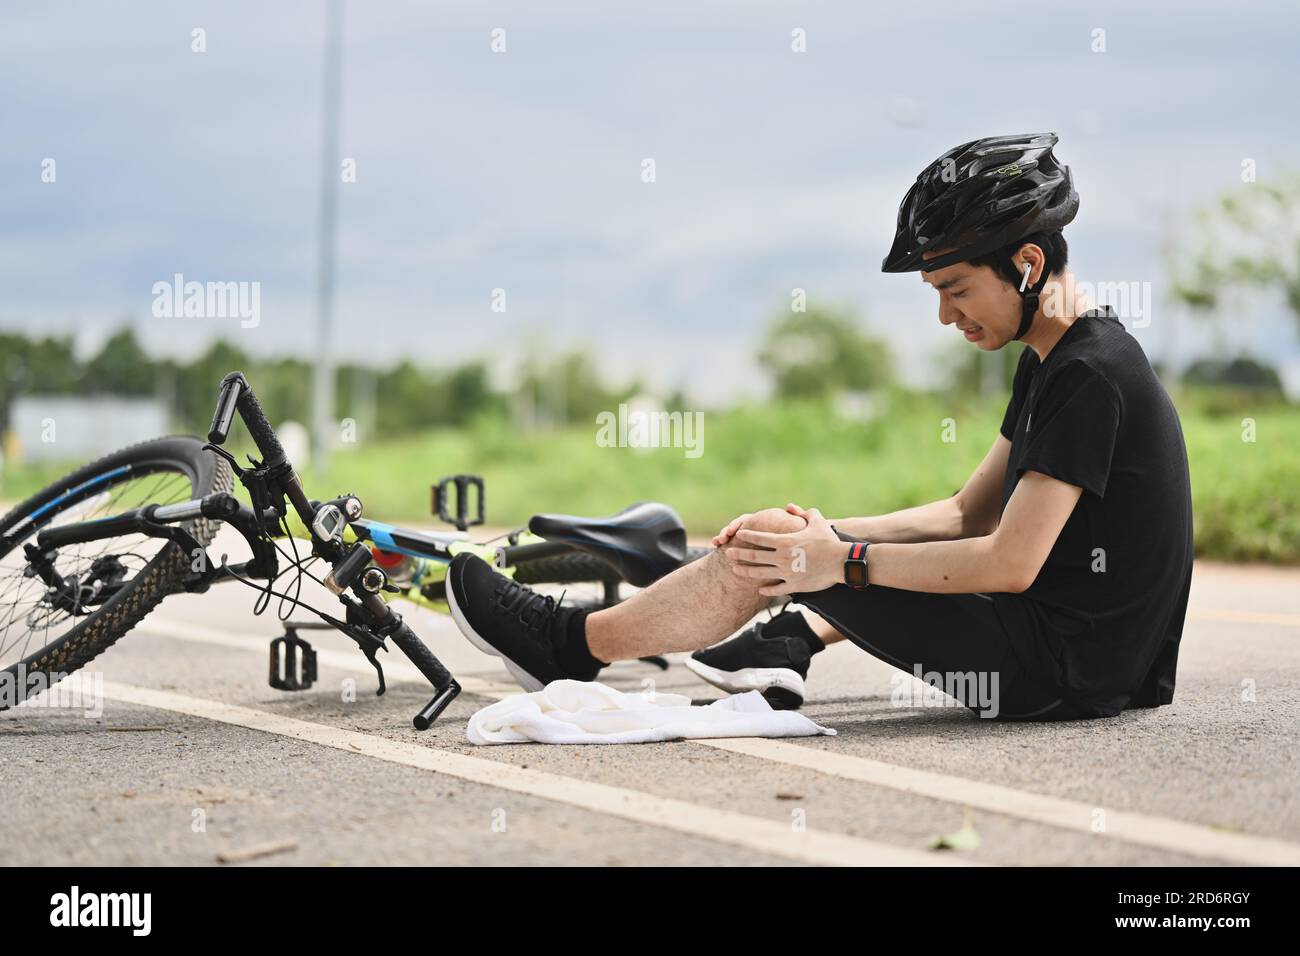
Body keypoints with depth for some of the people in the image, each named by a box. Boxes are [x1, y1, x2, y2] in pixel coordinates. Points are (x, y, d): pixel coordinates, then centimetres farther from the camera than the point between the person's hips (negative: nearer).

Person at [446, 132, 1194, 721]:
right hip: (1108, 663, 10)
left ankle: (572, 646, 10)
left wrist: (838, 560, -16)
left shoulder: (1089, 375, -19)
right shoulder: (1055, 361, 12)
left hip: (1066, 672, -10)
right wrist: (831, 534, 2)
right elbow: (969, 516, 14)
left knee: (769, 557, -6)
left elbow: (1011, 563, -23)